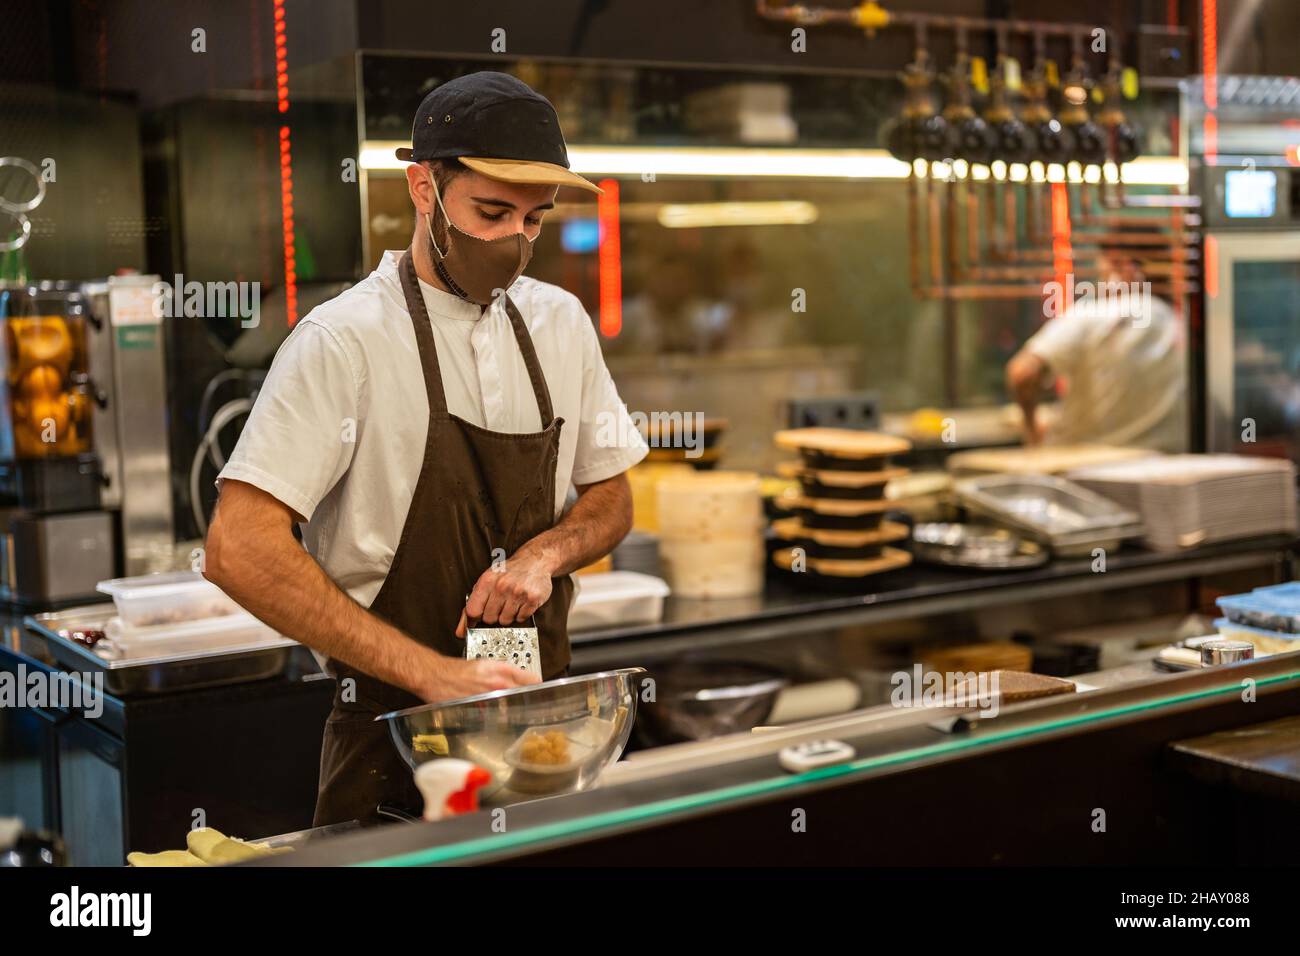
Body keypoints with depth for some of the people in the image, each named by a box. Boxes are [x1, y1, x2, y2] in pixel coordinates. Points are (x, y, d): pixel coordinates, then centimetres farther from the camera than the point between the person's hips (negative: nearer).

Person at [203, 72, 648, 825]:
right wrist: (431, 673, -24)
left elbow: (611, 500, 15)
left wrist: (544, 552, -8)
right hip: (398, 748, -5)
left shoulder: (561, 322, 4)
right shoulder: (344, 340, -14)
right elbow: (239, 552, -20)